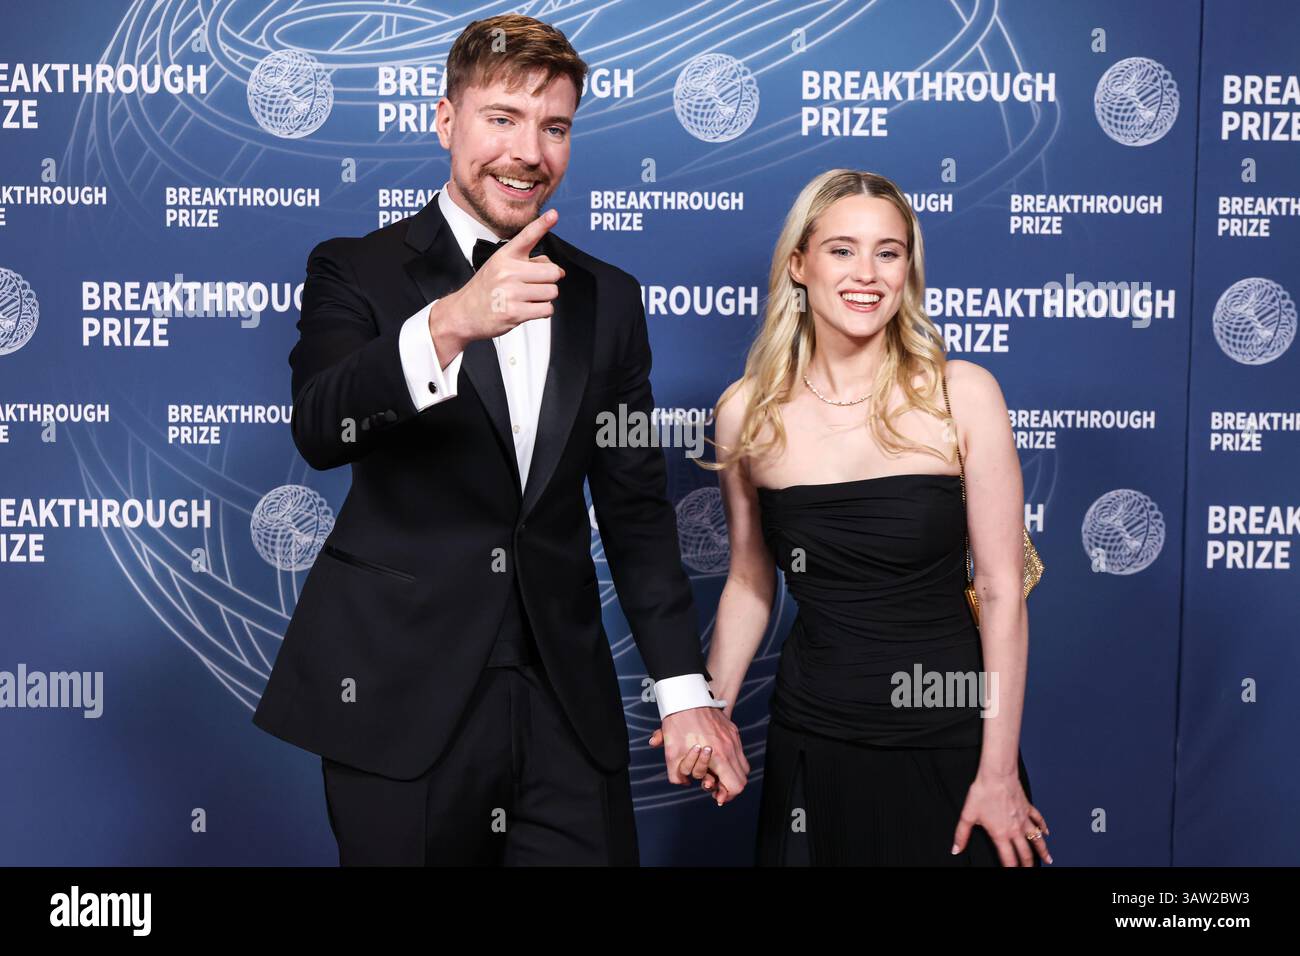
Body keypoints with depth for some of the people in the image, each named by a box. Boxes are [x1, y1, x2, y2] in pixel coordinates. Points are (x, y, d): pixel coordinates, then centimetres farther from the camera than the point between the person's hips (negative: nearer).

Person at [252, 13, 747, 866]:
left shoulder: (607, 299, 10)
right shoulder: (358, 271, -1)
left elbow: (636, 504, 12)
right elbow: (320, 430, -20)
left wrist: (685, 688, 7)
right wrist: (449, 324, -37)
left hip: (567, 703, 3)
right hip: (400, 700, -3)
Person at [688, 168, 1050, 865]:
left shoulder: (963, 395, -10)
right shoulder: (747, 411, -4)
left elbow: (1001, 591, -8)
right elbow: (750, 582, 7)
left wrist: (999, 771, -8)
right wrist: (709, 715, -2)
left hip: (949, 735, -1)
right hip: (812, 738, 2)